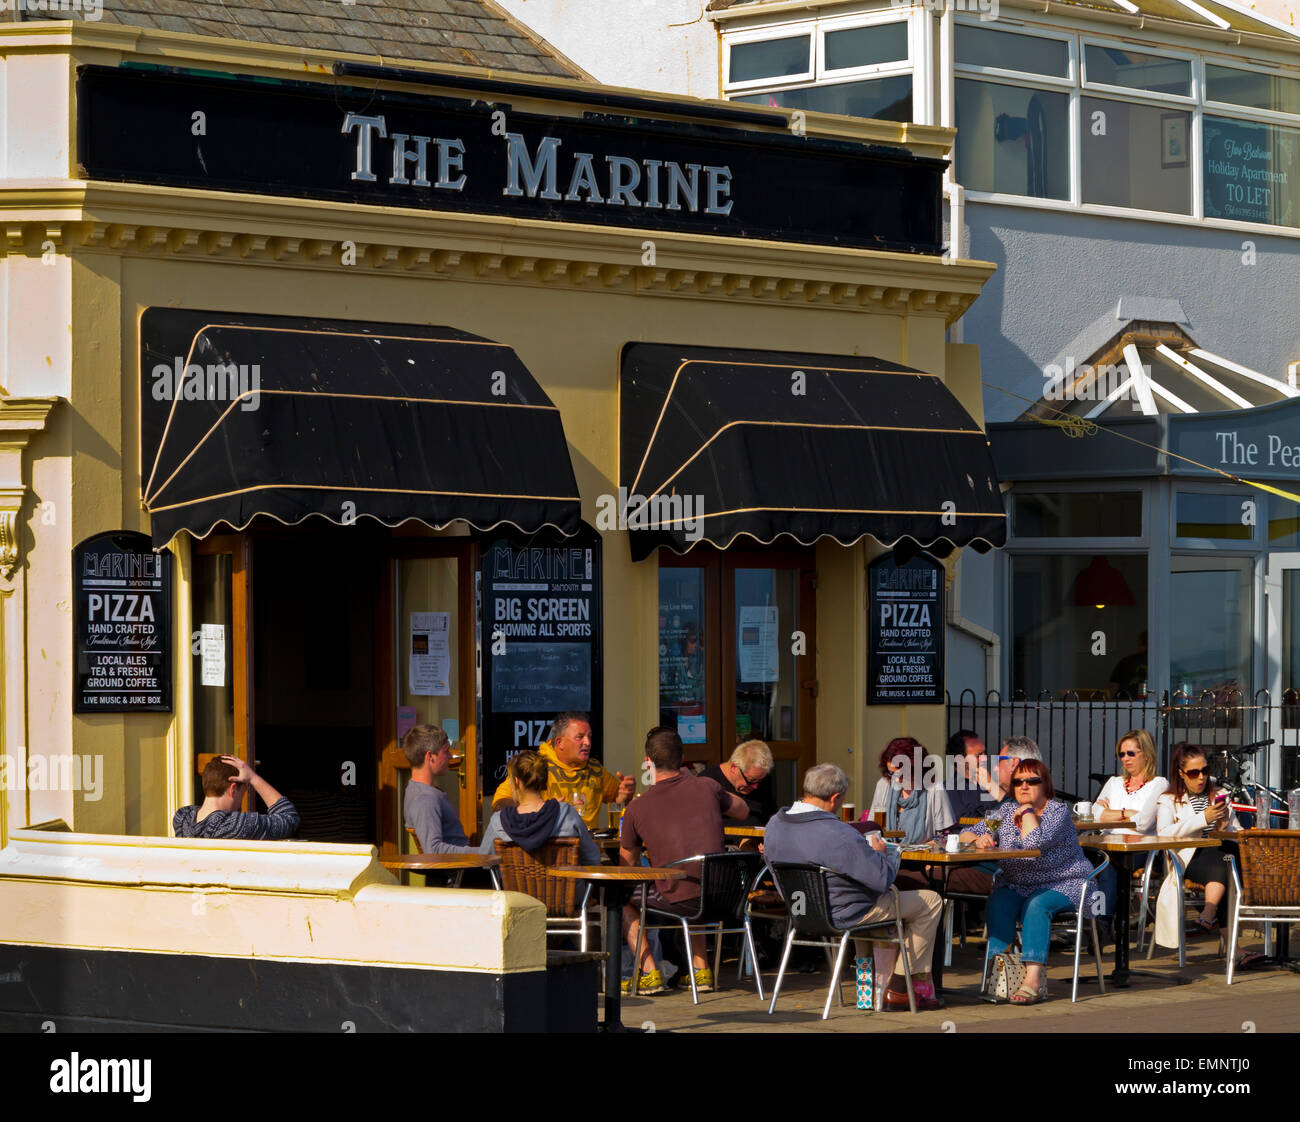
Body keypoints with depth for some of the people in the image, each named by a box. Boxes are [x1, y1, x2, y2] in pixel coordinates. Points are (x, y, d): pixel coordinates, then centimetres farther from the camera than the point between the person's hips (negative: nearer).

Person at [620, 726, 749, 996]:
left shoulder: (637, 808, -2)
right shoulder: (706, 787, 2)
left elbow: (627, 866, 11)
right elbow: (743, 811, 25)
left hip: (678, 901, -4)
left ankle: (649, 974, 14)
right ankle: (701, 970, 33)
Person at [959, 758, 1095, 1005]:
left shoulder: (1058, 811, -7)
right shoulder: (1007, 810, 11)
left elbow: (1035, 842, -25)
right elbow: (966, 835, 10)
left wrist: (1027, 811, -11)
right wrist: (978, 840, -13)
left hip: (1063, 885, -5)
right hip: (1017, 886, 5)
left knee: (1036, 904, -35)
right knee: (997, 904, -26)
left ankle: (1033, 979, -41)